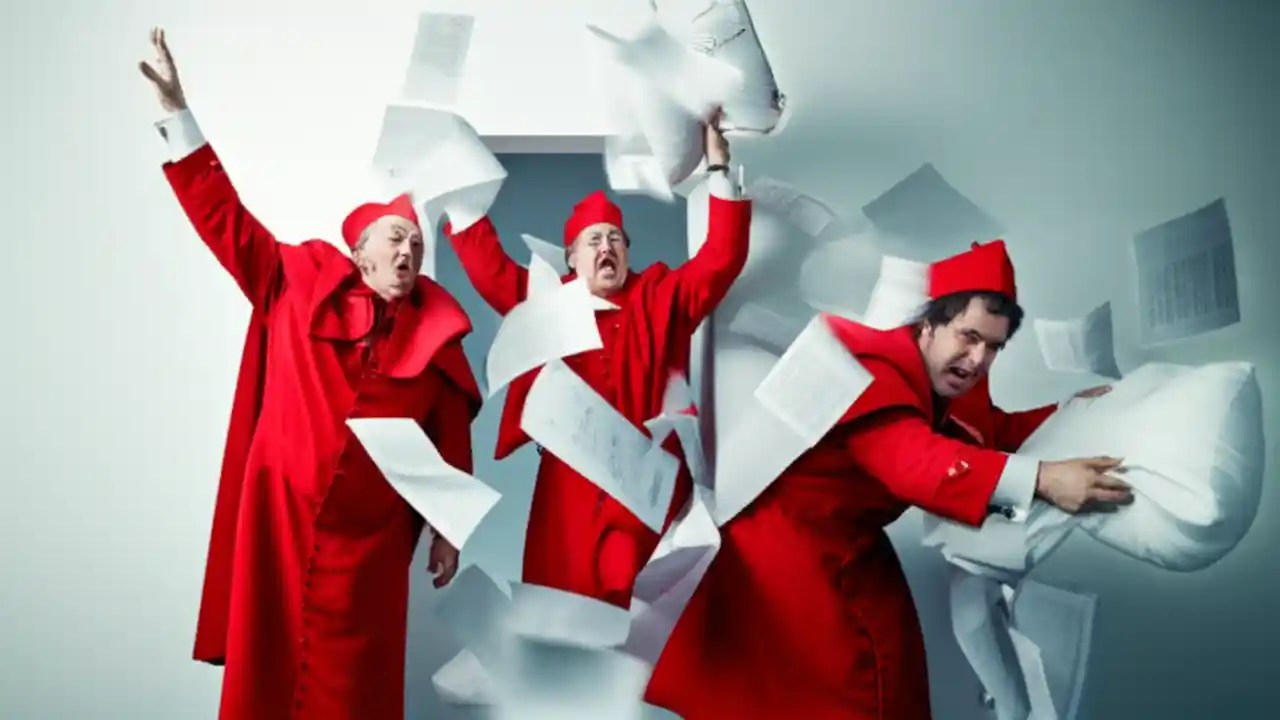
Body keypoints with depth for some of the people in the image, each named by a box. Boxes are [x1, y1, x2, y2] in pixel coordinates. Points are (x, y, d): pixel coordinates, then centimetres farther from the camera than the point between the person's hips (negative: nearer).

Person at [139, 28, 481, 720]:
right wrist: (178, 112, -1)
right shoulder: (299, 287, -1)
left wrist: (449, 529, 4)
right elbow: (225, 218, 2)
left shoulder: (435, 335, 0)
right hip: (280, 516, 0)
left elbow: (452, 441, 3)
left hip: (369, 534, 0)